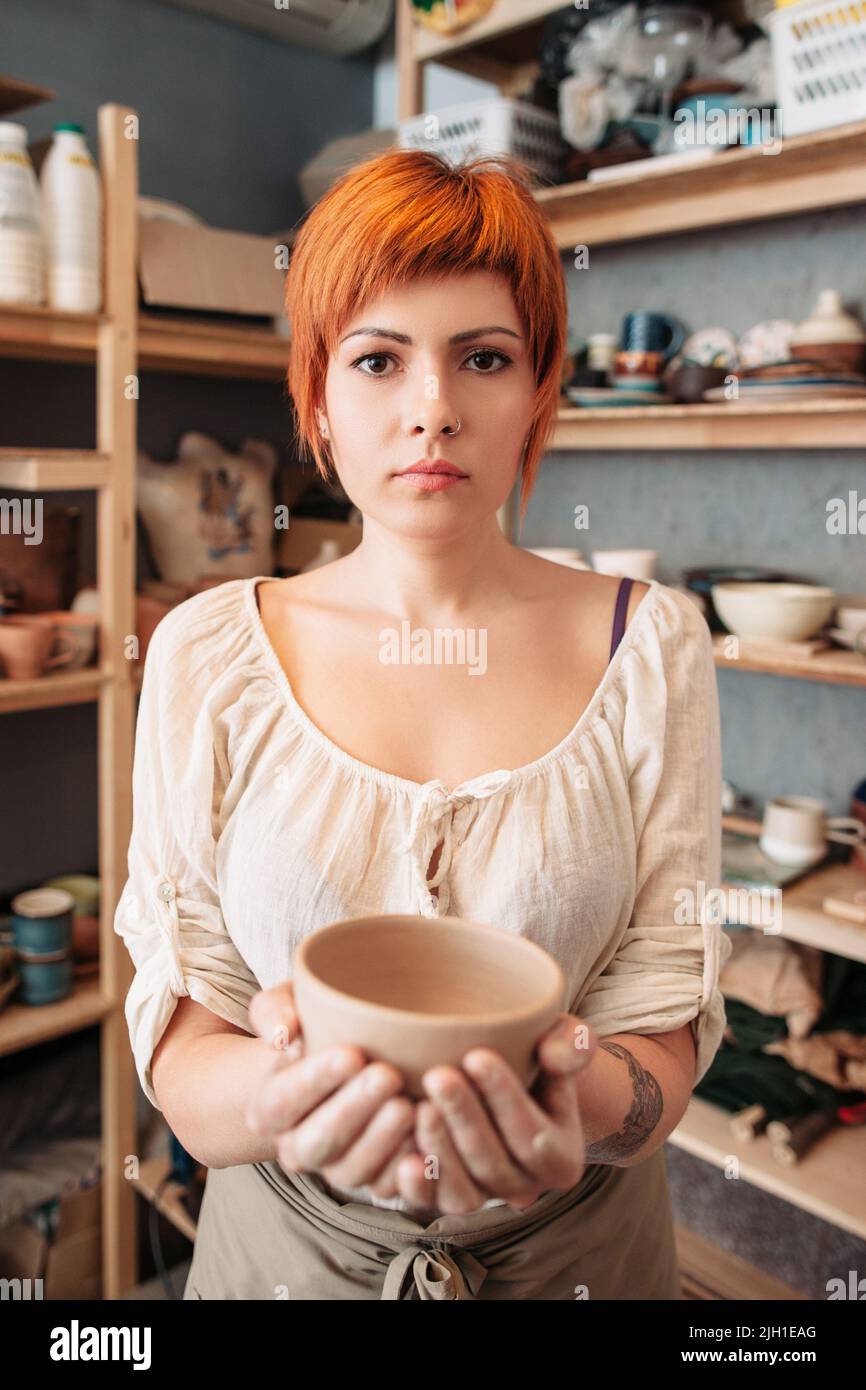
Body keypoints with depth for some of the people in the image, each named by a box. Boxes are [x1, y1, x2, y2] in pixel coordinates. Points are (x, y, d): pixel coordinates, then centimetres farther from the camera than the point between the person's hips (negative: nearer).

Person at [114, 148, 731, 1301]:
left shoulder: (650, 643, -10)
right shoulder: (206, 652, -11)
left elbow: (669, 1012, -10)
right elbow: (175, 1044, -10)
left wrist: (583, 1106, -30)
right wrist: (279, 1098, -31)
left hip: (578, 1243, 1)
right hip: (286, 1238, 0)